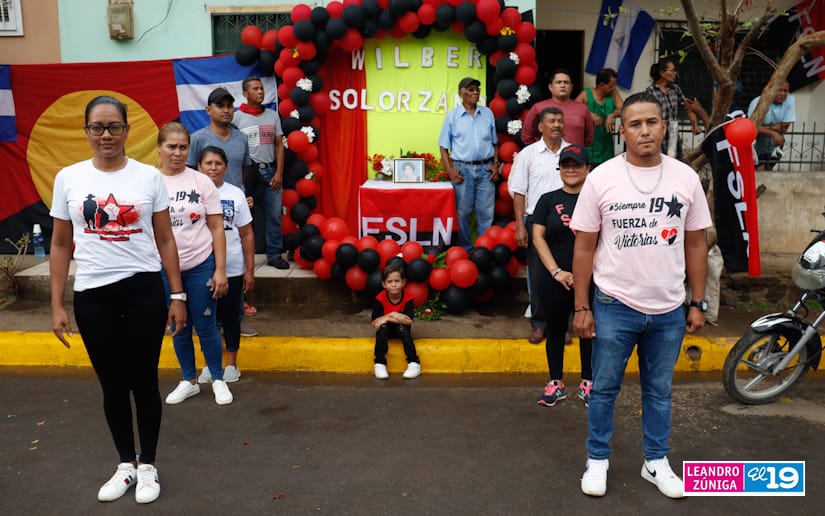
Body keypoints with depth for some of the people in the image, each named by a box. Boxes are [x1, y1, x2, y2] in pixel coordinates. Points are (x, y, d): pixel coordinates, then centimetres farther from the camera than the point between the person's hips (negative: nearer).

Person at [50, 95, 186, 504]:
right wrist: (57, 305, 3)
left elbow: (165, 240, 3)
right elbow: (60, 246, 6)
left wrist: (177, 295, 0)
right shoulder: (68, 178, 2)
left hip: (144, 290, -1)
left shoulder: (149, 177, 0)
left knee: (144, 380, 8)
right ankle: (126, 464, 30)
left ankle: (148, 465, 26)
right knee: (113, 384, 12)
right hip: (93, 295, 1)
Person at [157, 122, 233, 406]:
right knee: (179, 328, 14)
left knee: (206, 327, 7)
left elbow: (217, 229, -2)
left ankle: (218, 380, 26)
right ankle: (188, 381, 32)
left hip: (201, 267, -1)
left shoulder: (201, 182, -5)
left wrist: (220, 270, -6)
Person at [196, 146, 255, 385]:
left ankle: (231, 363, 27)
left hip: (232, 269, 0)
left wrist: (250, 270, -1)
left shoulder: (235, 194, -1)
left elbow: (247, 234, 1)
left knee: (230, 316, 11)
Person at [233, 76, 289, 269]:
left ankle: (274, 254, 14)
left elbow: (279, 145, 9)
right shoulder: (237, 117, 0)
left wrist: (279, 173, 0)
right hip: (248, 171, -3)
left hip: (270, 170, 3)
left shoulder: (273, 115, 10)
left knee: (274, 214, 5)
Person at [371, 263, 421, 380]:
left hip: (401, 330, 0)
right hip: (386, 330, 1)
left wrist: (387, 318, -31)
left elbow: (409, 321, -28)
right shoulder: (380, 299, -19)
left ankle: (414, 363, -30)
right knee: (382, 327, -32)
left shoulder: (408, 298, -19)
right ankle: (380, 364, -27)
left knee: (402, 326, -33)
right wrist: (392, 315, -33)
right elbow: (374, 323, -21)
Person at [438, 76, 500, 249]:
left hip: (486, 168, 2)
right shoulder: (452, 116, 5)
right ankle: (465, 249, 14)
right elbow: (444, 146, 4)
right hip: (463, 168, -2)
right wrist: (450, 170, -7)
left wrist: (495, 164, 4)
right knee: (463, 212, 4)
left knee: (486, 212, 1)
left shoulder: (487, 113, 12)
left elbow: (495, 142, 17)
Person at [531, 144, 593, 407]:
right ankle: (556, 383, 24)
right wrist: (556, 271, -9)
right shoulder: (548, 200, 3)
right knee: (556, 329, 11)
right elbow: (538, 237, -1)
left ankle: (587, 382, 25)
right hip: (554, 279, 1)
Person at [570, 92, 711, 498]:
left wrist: (698, 303, 5)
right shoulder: (601, 178, -8)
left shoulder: (686, 178, -1)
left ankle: (656, 462, 34)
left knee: (659, 391, 17)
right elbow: (584, 247, -5)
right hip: (614, 306, -2)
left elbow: (695, 245, 6)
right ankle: (597, 459, 30)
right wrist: (581, 307, -5)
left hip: (669, 310, 2)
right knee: (604, 389, 12)